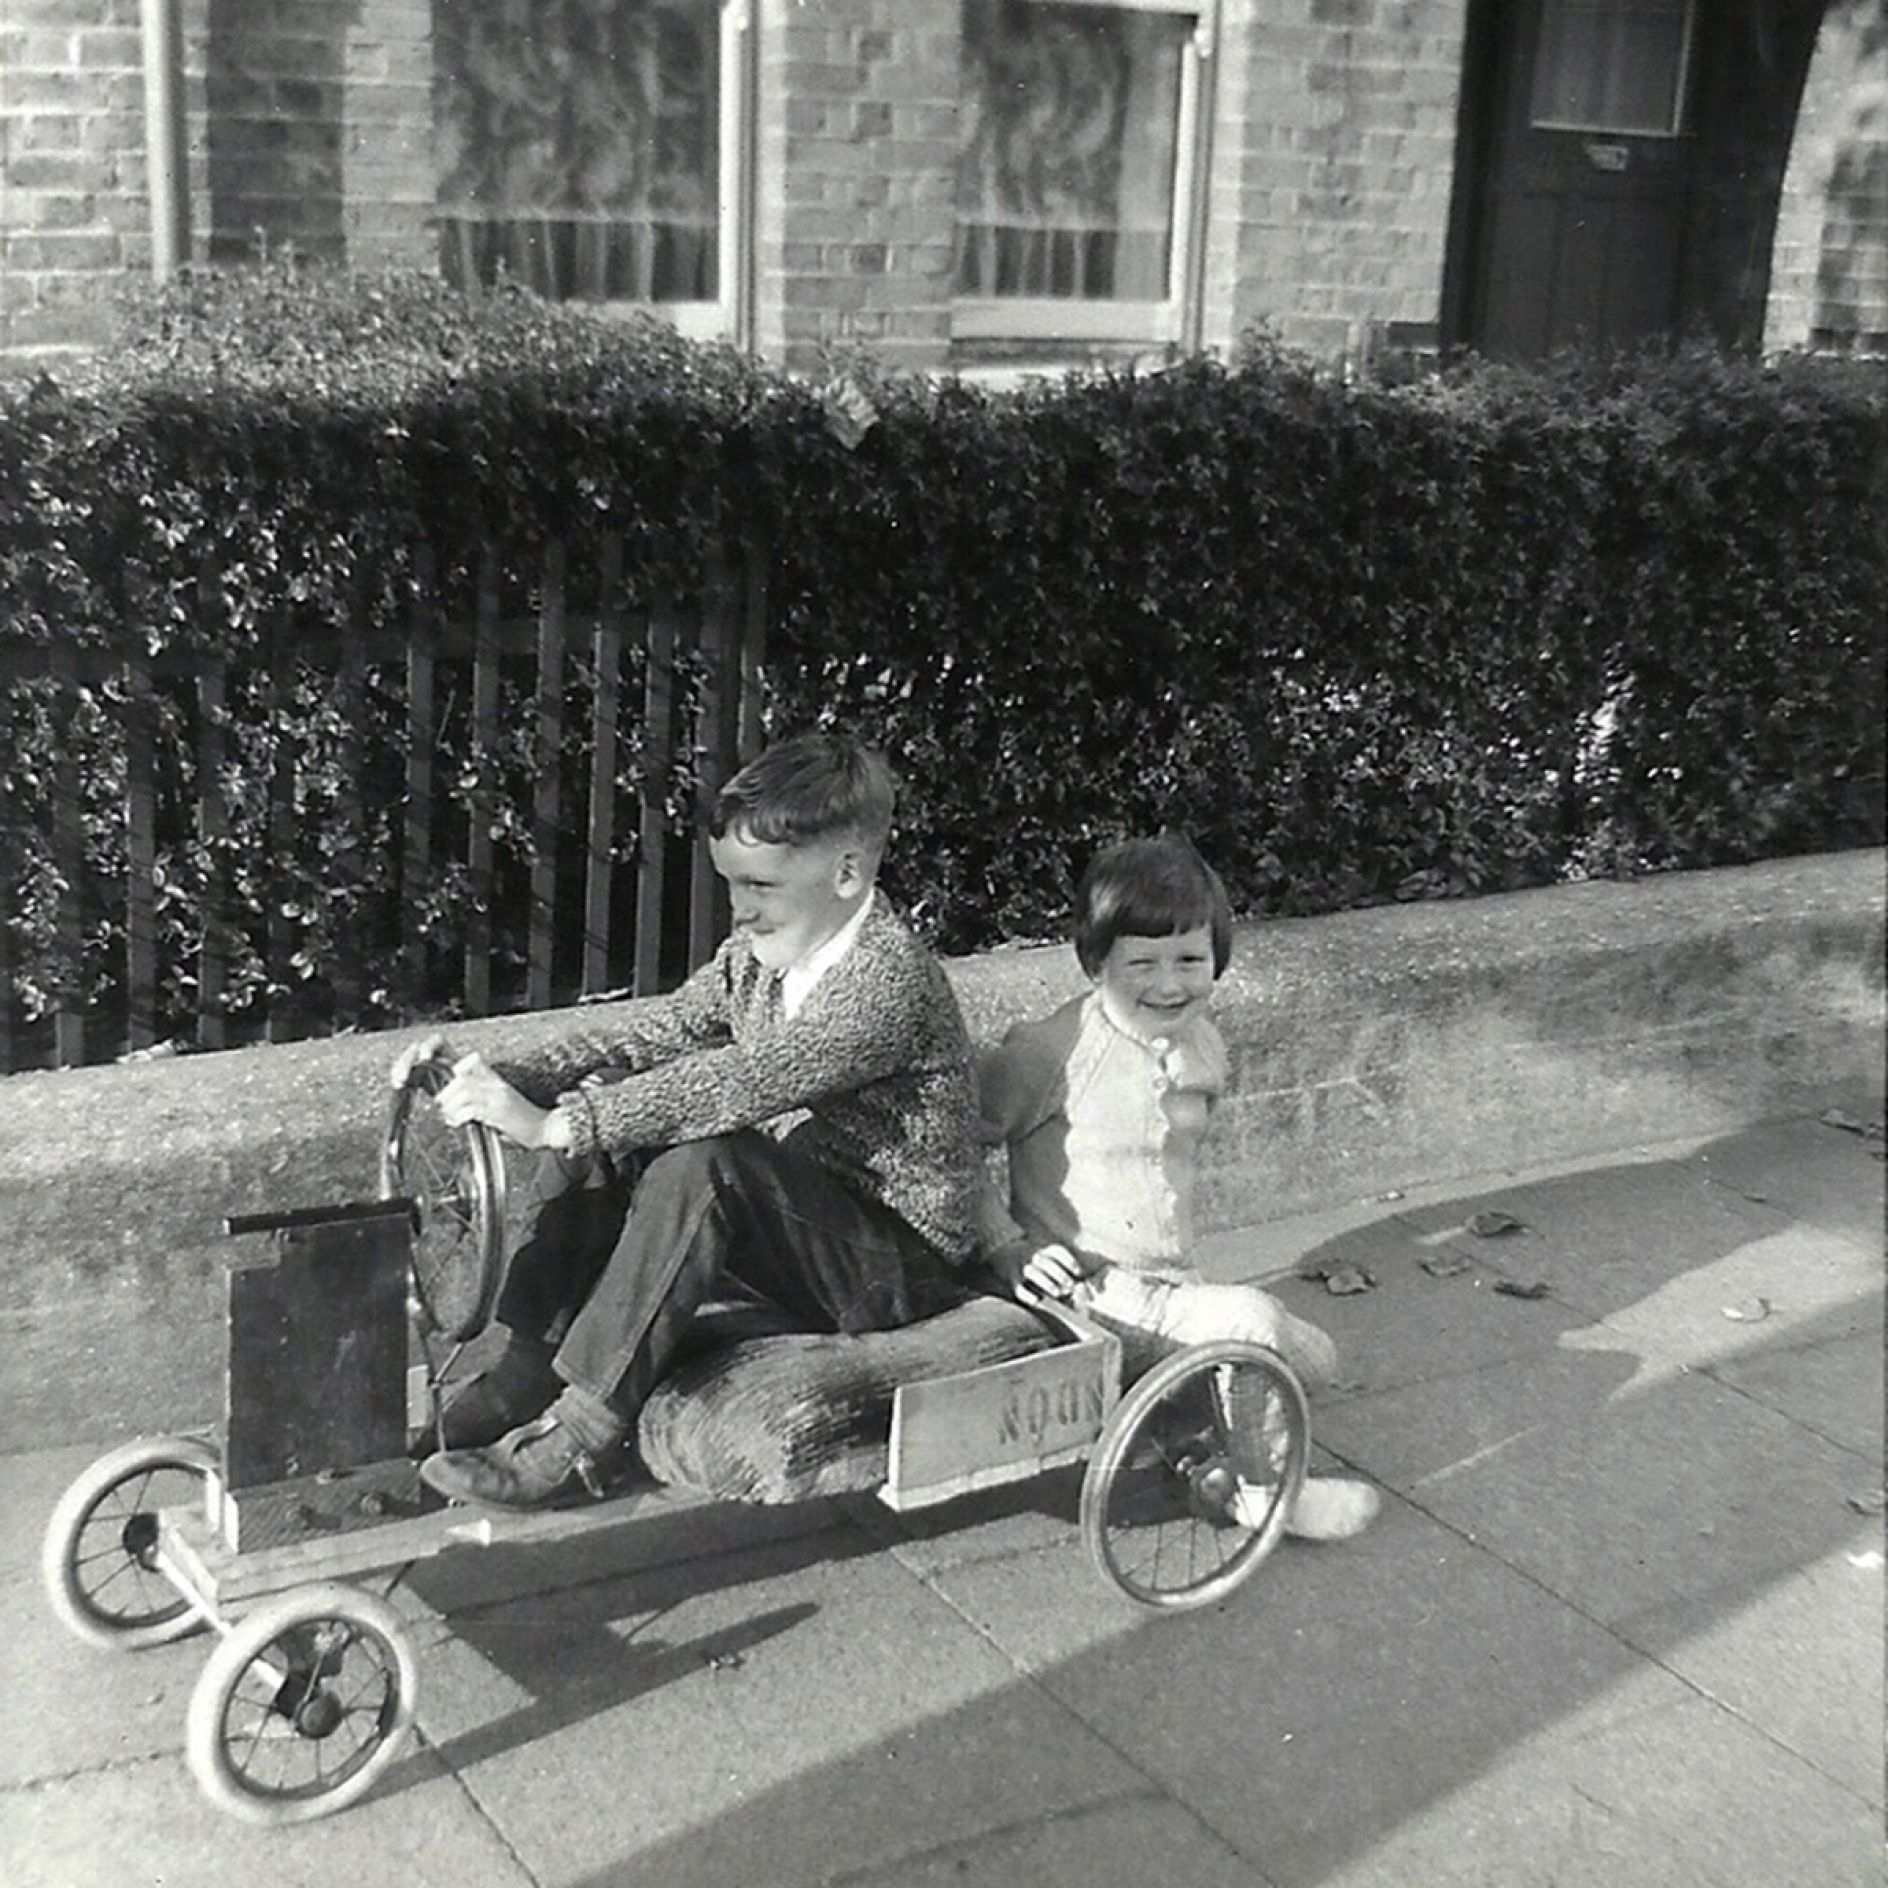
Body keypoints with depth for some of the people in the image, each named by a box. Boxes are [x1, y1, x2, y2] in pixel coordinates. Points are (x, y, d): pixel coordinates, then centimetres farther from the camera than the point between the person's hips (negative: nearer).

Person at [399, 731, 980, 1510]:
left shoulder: (891, 977, -24)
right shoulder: (757, 952, 4)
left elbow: (739, 1082, -35)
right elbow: (654, 1029, 2)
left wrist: (553, 1124, -39)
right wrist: (509, 1077, -13)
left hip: (899, 1259, -8)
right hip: (790, 1213, 9)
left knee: (705, 1163, -34)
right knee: (604, 1104, -7)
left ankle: (580, 1432, -27)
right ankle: (526, 1367, -10)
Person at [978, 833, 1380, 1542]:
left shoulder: (1205, 1048, 6)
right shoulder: (1052, 1050, -18)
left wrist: (1180, 1268, 14)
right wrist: (1012, 1250, -20)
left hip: (1169, 1287, 8)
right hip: (1088, 1296, -8)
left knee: (1313, 1358, 0)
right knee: (1249, 1318, -24)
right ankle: (1262, 1491, -3)